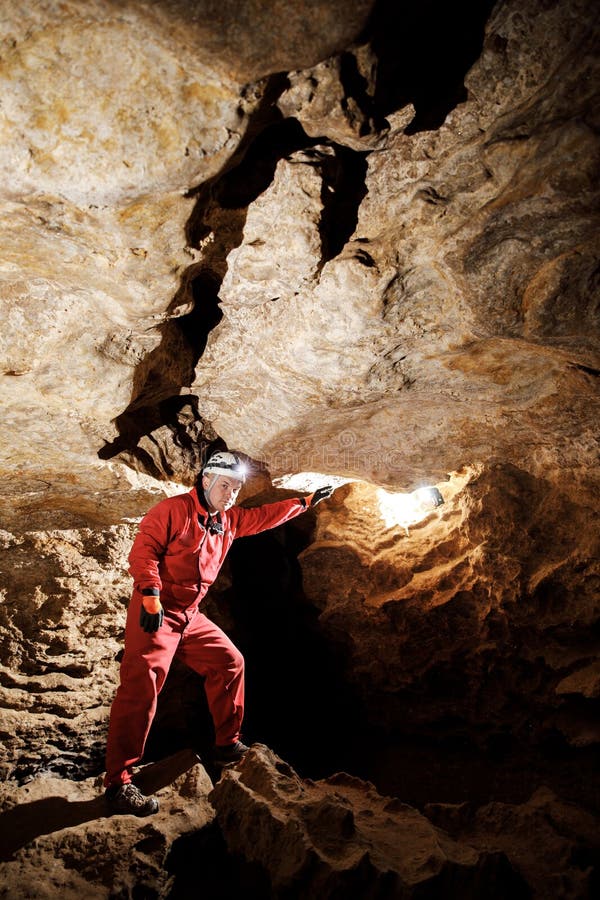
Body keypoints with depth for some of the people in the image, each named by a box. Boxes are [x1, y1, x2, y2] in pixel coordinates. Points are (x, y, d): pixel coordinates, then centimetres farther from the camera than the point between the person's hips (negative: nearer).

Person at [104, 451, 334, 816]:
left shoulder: (229, 520, 12)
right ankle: (118, 783, -12)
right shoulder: (173, 509, -11)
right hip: (155, 613, -9)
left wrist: (306, 502, 27)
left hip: (191, 616, 9)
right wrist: (151, 594, -29)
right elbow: (143, 550, -18)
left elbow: (264, 516, 24)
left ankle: (227, 745, 28)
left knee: (230, 663, 14)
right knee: (141, 686, -16)